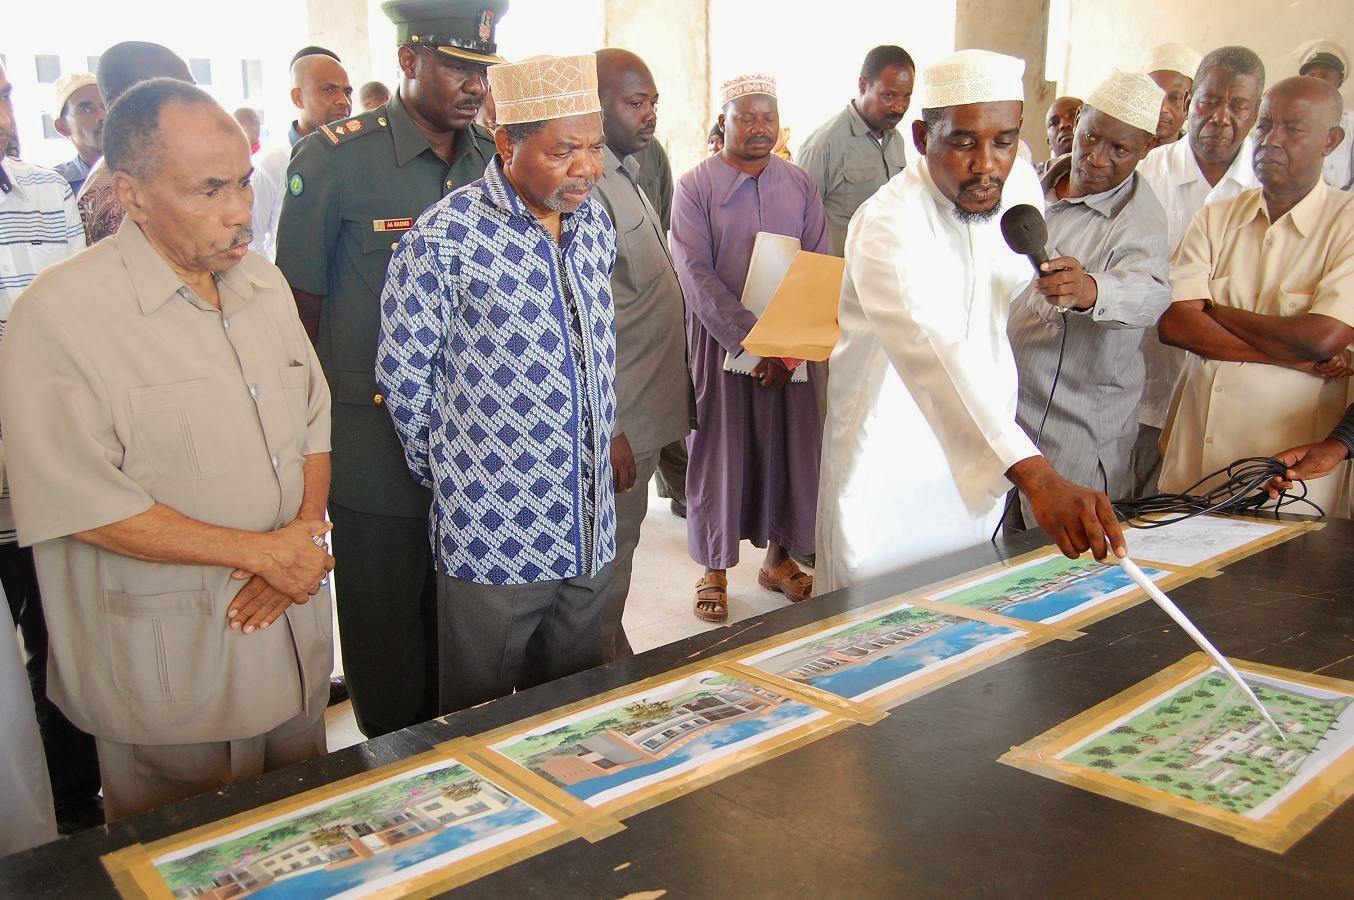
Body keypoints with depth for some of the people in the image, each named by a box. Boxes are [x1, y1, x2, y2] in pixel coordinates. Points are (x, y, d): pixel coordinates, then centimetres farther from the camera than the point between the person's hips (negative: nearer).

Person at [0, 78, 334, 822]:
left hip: (293, 642, 6)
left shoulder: (265, 285, 6)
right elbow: (86, 507, -19)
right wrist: (263, 550, -16)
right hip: (169, 671, -6)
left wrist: (305, 529, -8)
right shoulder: (60, 314, -16)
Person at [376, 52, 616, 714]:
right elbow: (402, 377, -6)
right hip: (493, 532, -5)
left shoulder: (595, 225, 6)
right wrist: (446, 472, 4)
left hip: (590, 529, 6)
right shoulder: (445, 237, -14)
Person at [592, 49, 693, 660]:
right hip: (618, 423, -10)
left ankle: (616, 660, 37)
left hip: (643, 410, 10)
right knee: (611, 560, 4)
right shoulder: (590, 188, -20)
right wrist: (607, 432, -22)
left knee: (620, 550, 21)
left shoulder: (627, 175, 13)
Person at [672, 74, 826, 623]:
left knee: (788, 444, 9)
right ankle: (714, 569, 18)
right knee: (719, 449, 4)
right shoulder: (695, 187, -3)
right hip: (719, 340, -3)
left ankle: (778, 555, 27)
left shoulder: (800, 185, 7)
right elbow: (696, 275, -12)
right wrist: (752, 340, -22)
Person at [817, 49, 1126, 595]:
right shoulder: (887, 225, -27)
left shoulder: (1022, 185, -4)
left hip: (980, 447, 6)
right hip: (889, 463, -6)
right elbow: (935, 354, -44)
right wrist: (1037, 478, -53)